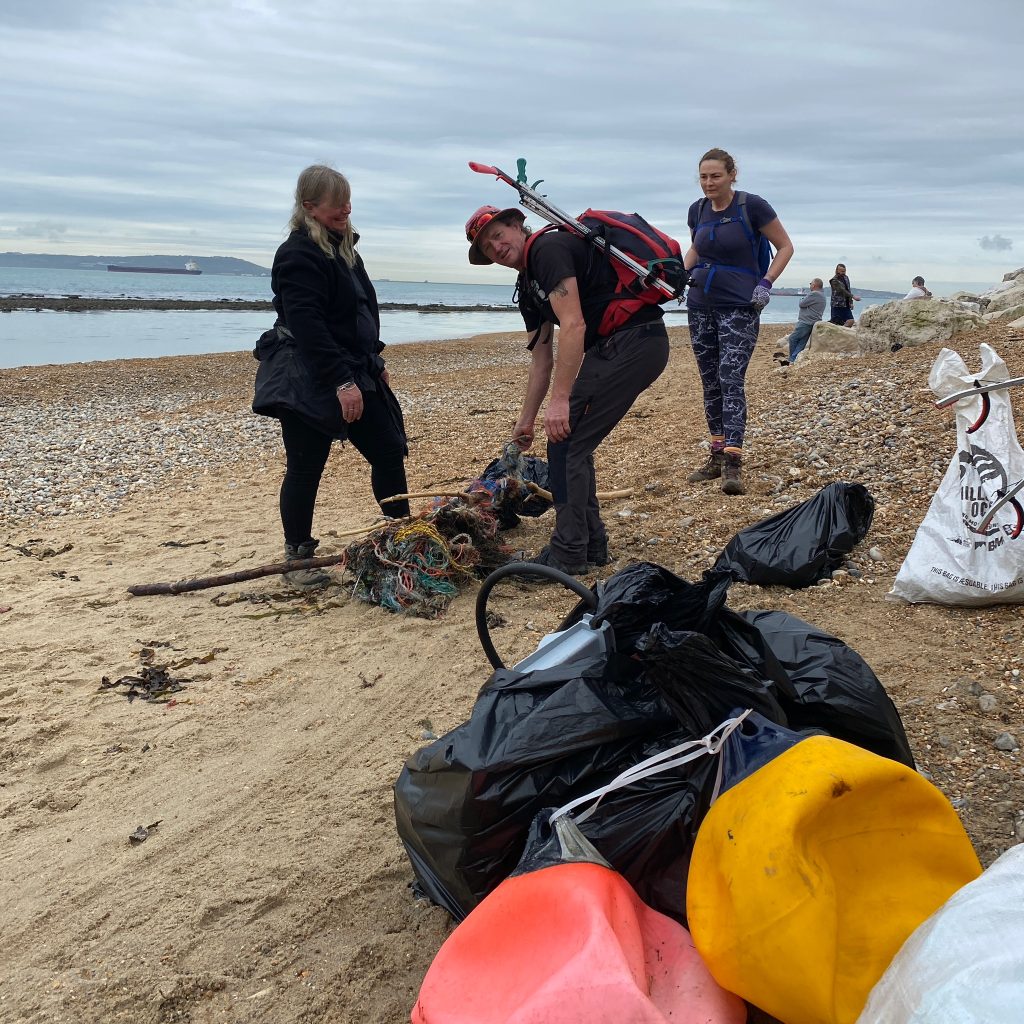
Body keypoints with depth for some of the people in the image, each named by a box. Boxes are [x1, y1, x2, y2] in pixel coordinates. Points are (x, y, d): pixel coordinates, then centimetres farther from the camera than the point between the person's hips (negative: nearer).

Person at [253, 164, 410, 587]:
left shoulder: (344, 248, 14)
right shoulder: (298, 255, -15)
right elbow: (308, 326, -24)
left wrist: (374, 364, 24)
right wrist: (341, 382, -27)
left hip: (354, 374, 9)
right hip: (308, 382, -9)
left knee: (389, 453, 7)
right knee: (305, 470, 0)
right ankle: (297, 557, 13)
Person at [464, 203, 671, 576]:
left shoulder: (549, 248, -11)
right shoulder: (528, 287, 19)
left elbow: (574, 326, -22)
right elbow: (541, 361, 24)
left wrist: (560, 401, -25)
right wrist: (526, 420, 27)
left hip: (636, 339, -10)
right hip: (612, 347, 10)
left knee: (565, 443, -7)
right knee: (570, 441, 14)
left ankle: (568, 555, 2)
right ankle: (592, 545, 23)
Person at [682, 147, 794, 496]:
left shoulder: (752, 207, -10)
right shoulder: (697, 211, 5)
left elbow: (785, 247, -2)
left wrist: (766, 283, -13)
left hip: (739, 308, -6)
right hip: (700, 306, 6)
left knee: (731, 380, -16)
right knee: (710, 384, 9)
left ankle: (733, 463, -19)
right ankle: (717, 455, 19)